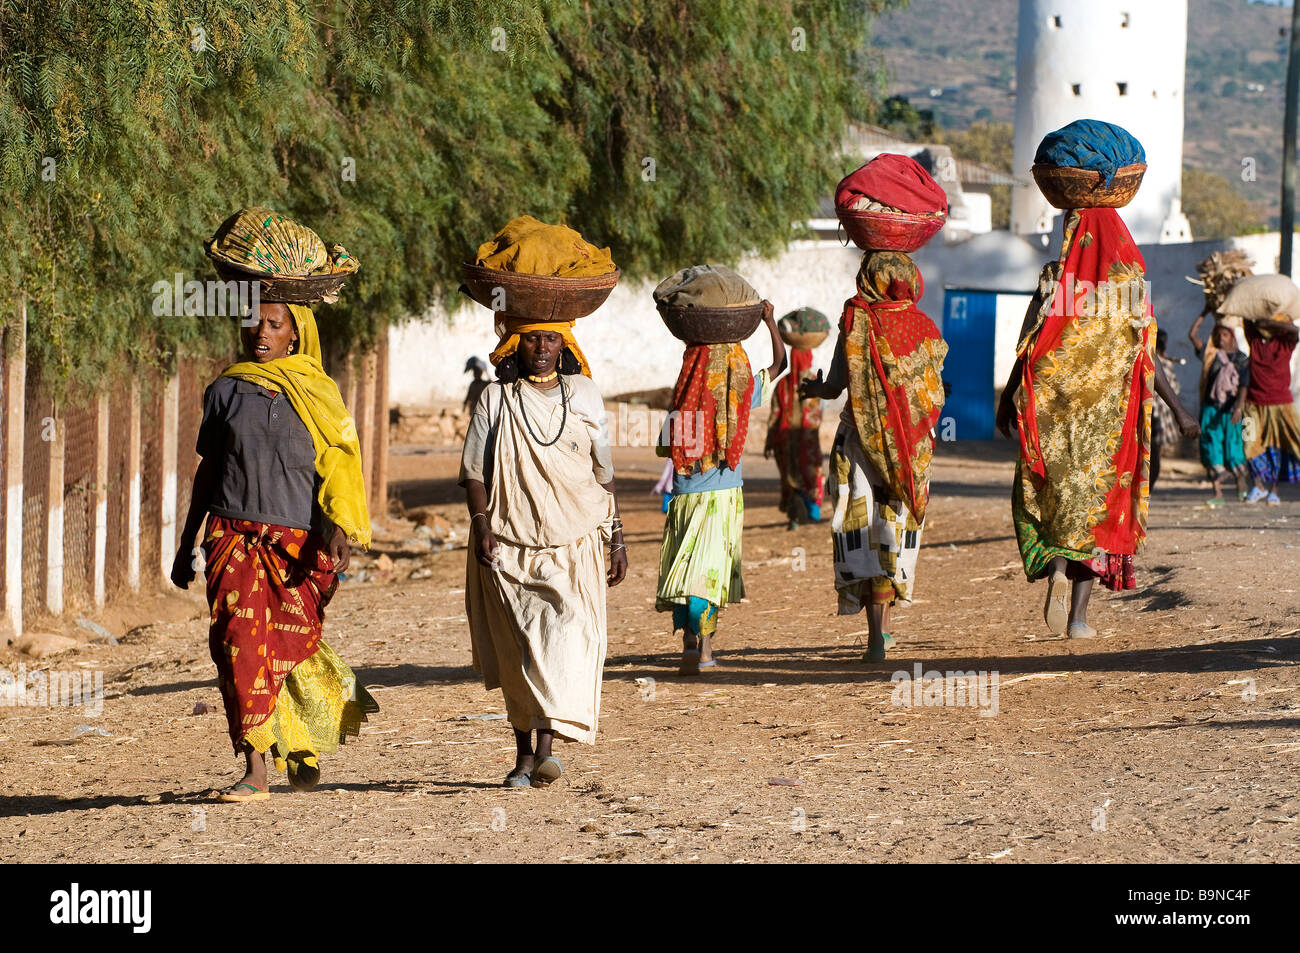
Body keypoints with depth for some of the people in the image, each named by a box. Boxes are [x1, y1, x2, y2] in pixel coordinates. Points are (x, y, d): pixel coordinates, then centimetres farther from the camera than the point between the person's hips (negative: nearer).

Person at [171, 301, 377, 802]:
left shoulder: (319, 393, 6)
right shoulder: (225, 391, 10)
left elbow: (338, 466, 1)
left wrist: (341, 527, -16)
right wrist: (187, 544, 18)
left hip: (297, 539, -1)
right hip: (234, 534, 1)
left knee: (291, 645, 3)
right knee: (241, 642, -13)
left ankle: (304, 742, 32)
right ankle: (254, 770, -13)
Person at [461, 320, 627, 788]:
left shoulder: (584, 395, 8)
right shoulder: (496, 399, 4)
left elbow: (603, 472, 14)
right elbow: (474, 471, 3)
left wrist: (617, 538, 12)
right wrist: (481, 526, -13)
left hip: (574, 544, 0)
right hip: (510, 547, 0)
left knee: (569, 633, -19)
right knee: (518, 652, 1)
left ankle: (547, 745, -27)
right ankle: (524, 754, 12)